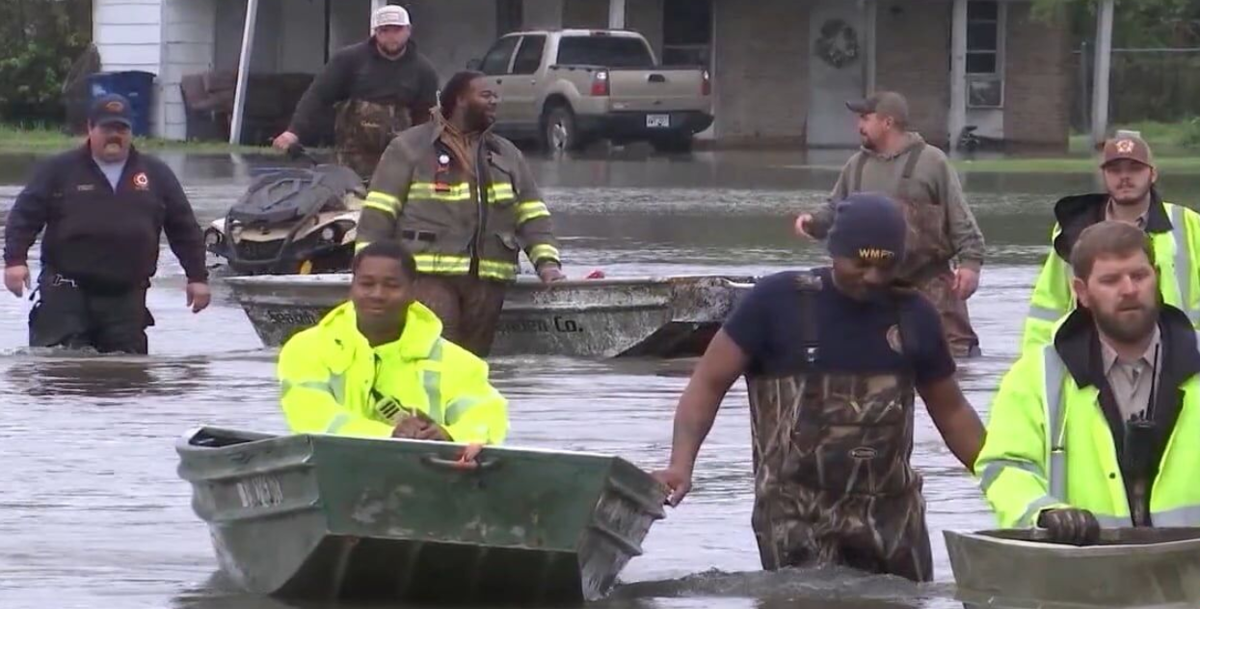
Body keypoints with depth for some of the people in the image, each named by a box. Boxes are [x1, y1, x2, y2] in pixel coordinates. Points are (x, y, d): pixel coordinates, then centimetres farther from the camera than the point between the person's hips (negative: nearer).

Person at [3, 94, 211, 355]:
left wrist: (197, 277, 8)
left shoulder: (156, 174, 10)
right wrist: (15, 260, -13)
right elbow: (24, 215, 1)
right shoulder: (58, 170, 4)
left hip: (126, 296, 2)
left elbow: (184, 228, 13)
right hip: (65, 291, -2)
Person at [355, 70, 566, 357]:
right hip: (428, 274, -5)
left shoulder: (507, 155, 21)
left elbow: (532, 215, 19)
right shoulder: (410, 148, 5)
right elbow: (379, 212, 1)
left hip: (488, 280, 5)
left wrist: (547, 261, 3)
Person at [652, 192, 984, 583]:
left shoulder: (912, 315, 6)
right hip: (797, 516, -4)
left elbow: (951, 411, 16)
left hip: (892, 516, 4)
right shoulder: (778, 302, -6)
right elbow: (709, 383, -3)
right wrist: (681, 464, -17)